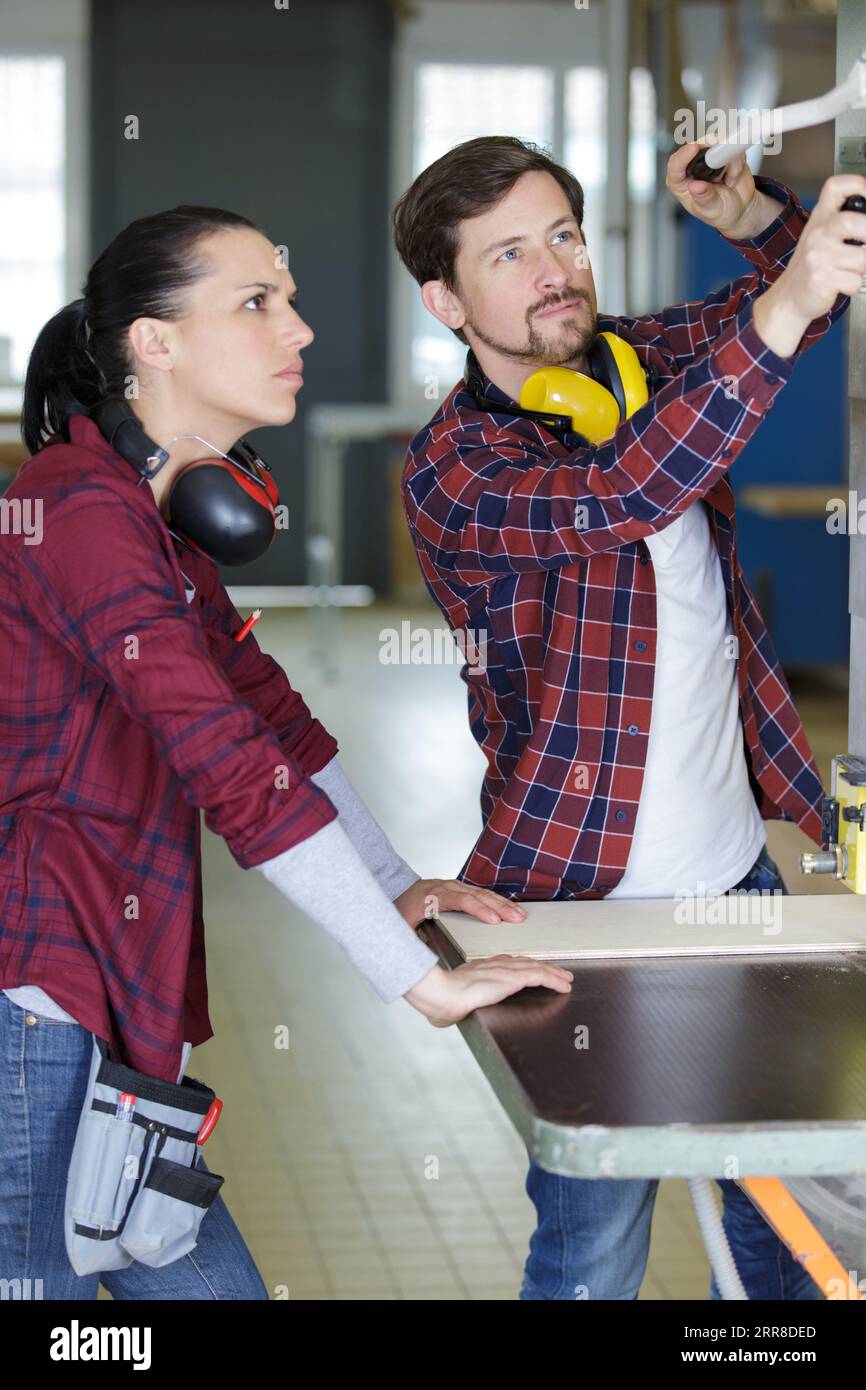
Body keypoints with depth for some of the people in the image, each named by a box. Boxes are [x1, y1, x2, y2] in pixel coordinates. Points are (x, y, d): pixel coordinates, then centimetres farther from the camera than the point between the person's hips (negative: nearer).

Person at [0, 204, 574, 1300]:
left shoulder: (159, 518, 16)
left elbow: (271, 714, 21)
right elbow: (232, 769, -22)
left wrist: (400, 885, 16)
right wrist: (424, 982, -20)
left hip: (92, 1009, 10)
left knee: (206, 1277, 11)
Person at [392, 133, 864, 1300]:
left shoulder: (643, 358, 4)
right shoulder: (453, 468, -16)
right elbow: (620, 496, -35)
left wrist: (753, 218, -11)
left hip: (742, 871, 7)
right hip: (589, 904, -6)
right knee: (596, 1244, 1)